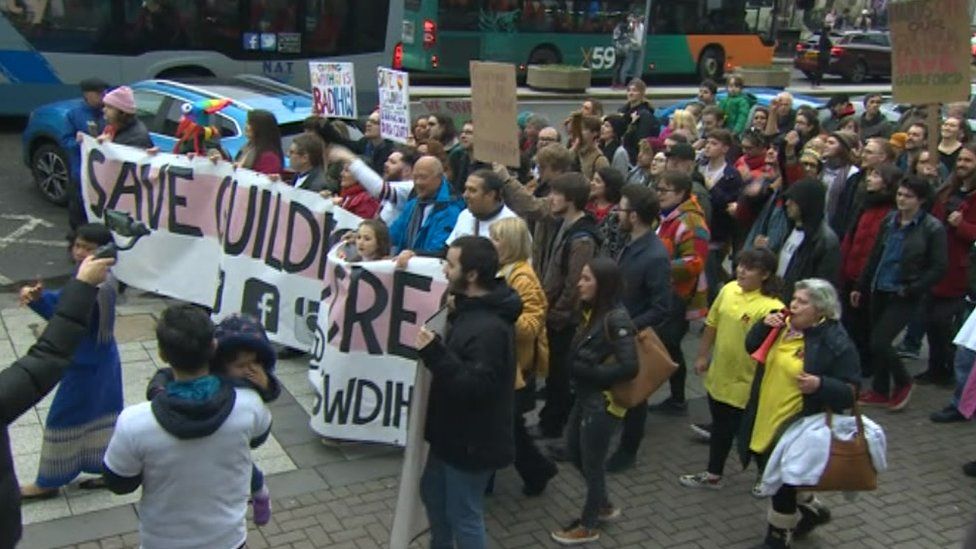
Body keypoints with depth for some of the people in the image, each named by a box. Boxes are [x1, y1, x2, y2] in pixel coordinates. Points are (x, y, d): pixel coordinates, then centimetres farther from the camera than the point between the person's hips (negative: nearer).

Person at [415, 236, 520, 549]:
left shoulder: (490, 328, -29)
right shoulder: (470, 308, 4)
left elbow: (475, 386, -34)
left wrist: (434, 354, -36)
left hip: (472, 440, -10)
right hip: (454, 432, 10)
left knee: (463, 514, 5)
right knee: (433, 492, 26)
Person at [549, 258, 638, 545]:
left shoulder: (617, 319, -22)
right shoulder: (592, 311, 4)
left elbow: (629, 367, -27)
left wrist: (587, 370, -22)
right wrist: (578, 367, -10)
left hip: (603, 402, -9)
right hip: (585, 396, 9)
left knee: (592, 463, 8)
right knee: (574, 450, 21)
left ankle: (588, 526, 28)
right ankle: (604, 506, 41)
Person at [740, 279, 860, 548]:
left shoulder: (836, 343, -17)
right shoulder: (785, 325, 4)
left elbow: (850, 393, -16)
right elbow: (752, 347, 13)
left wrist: (821, 385, -34)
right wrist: (764, 325, -6)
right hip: (764, 420, 8)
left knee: (782, 482, 5)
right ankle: (811, 508, 46)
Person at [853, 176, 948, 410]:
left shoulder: (933, 228, -10)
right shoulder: (889, 221, 5)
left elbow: (938, 268, -9)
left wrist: (911, 290, -15)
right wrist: (861, 287, 14)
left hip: (904, 297, -5)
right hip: (880, 291, 6)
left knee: (879, 343, -10)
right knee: (876, 343, 11)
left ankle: (903, 383, 16)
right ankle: (880, 391, 27)